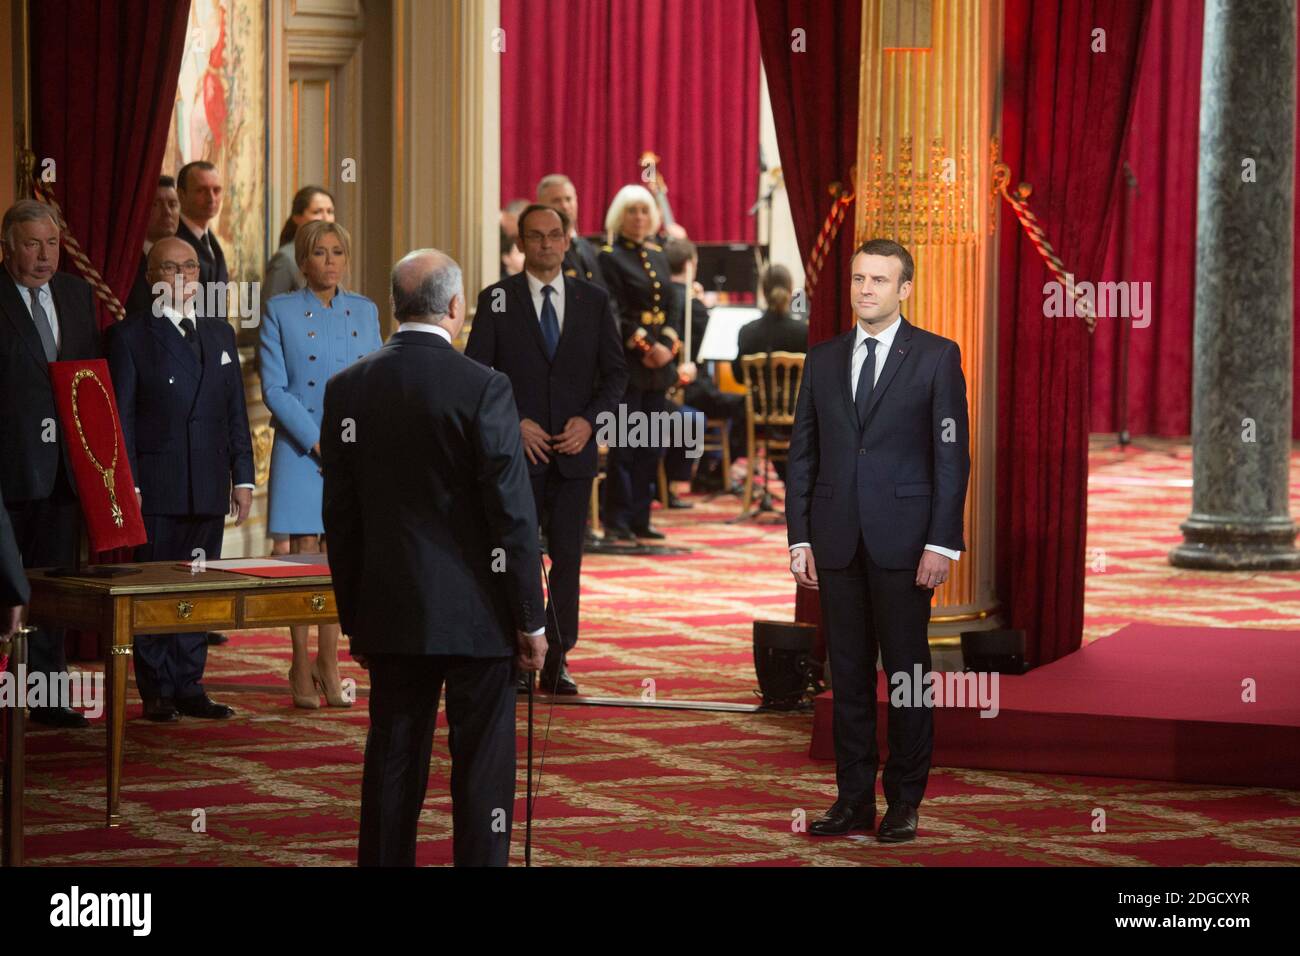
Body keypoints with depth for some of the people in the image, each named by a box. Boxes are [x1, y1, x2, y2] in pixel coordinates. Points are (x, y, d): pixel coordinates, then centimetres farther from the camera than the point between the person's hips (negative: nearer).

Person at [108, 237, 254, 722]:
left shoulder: (220, 333, 14)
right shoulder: (130, 335, 0)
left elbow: (236, 413, 14)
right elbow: (121, 417, -4)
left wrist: (243, 477, 8)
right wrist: (127, 485, -10)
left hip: (210, 486, 4)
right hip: (156, 486, -4)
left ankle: (189, 687, 13)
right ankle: (157, 692, 5)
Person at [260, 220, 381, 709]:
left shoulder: (365, 311, 10)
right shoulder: (280, 311, 0)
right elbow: (273, 388, -5)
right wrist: (317, 441, -12)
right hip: (300, 450, -3)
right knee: (303, 556, -2)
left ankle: (329, 665, 12)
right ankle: (301, 669, 6)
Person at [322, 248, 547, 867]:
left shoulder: (347, 388, 1)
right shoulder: (483, 389, -12)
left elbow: (340, 516, 6)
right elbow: (513, 514, -11)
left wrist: (354, 618, 14)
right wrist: (530, 620, -3)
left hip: (391, 612, 4)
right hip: (475, 613, -4)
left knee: (393, 765, 10)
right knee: (482, 765, 2)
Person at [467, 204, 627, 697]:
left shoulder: (593, 300, 8)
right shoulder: (497, 299, 2)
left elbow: (615, 372, 9)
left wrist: (588, 420, -6)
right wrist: (514, 424, -10)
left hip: (573, 452, 2)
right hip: (517, 451, -2)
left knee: (568, 557, 2)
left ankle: (556, 661, 7)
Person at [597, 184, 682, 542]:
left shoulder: (658, 256, 15)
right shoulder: (610, 257, -5)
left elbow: (670, 309, 13)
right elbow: (614, 315, -12)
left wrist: (669, 345, -4)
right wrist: (647, 347, -16)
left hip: (658, 365, 6)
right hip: (627, 363, -6)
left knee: (651, 446, 7)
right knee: (624, 445, -6)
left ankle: (639, 519, 13)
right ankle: (617, 521, -1)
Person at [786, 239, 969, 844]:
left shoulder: (937, 357, 0)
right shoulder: (823, 360, 11)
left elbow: (952, 455, -4)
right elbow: (802, 455, 12)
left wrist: (942, 543, -10)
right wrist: (799, 537, 4)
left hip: (903, 539, -4)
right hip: (836, 540, 4)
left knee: (906, 670, 1)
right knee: (848, 674, 6)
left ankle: (904, 803, 8)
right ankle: (854, 799, 12)